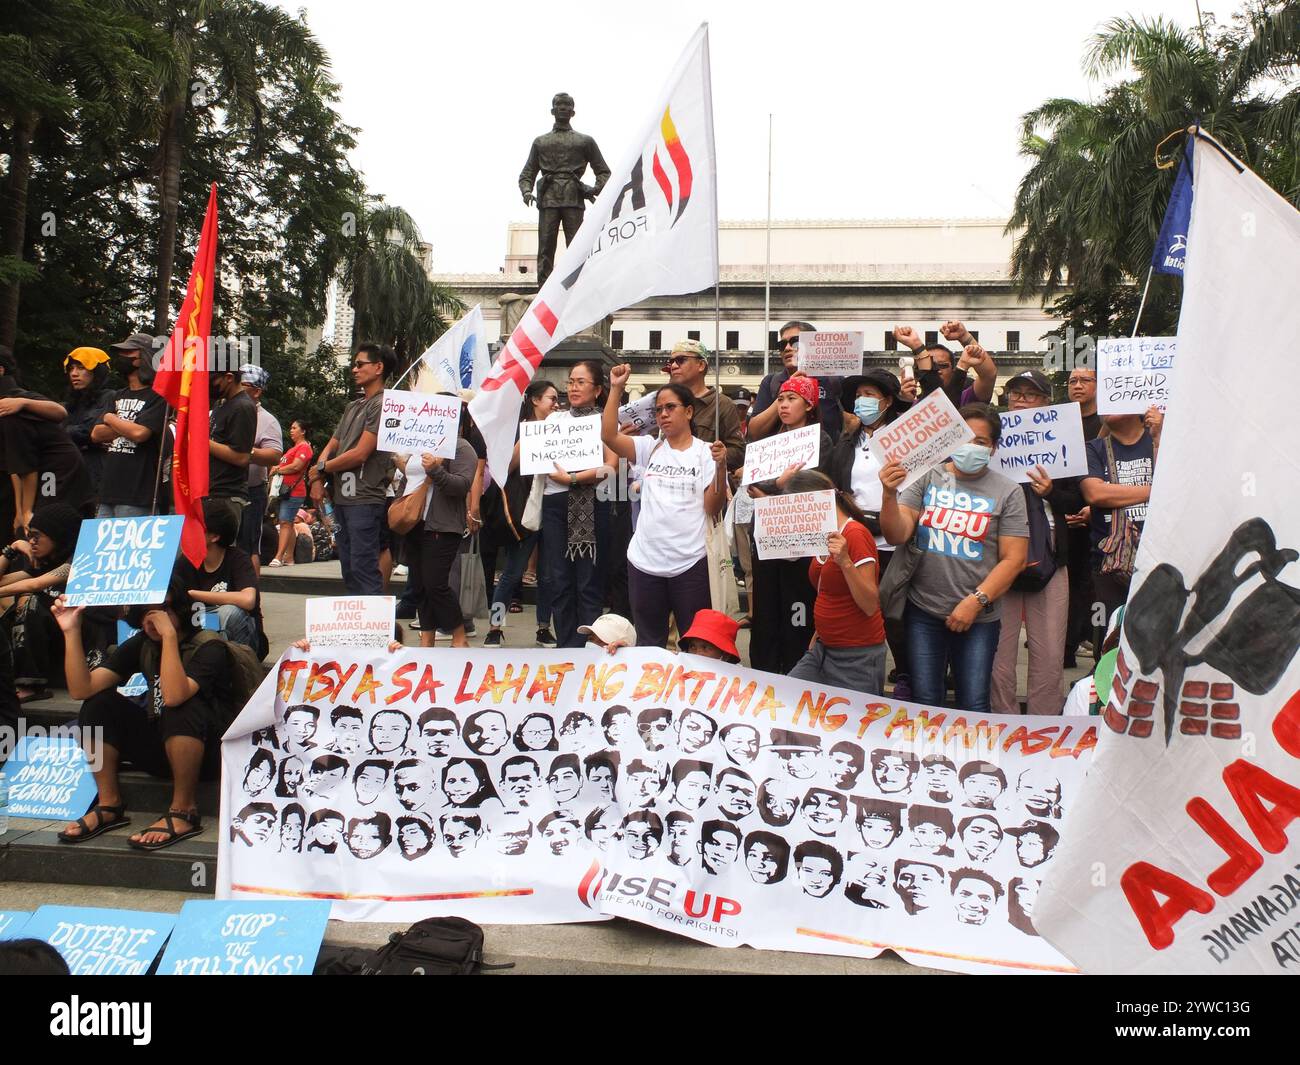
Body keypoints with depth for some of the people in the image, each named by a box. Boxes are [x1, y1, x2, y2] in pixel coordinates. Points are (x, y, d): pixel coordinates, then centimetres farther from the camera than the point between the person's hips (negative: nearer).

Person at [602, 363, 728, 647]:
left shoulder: (705, 453, -1)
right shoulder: (650, 448, 8)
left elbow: (713, 509, -6)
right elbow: (609, 435, -6)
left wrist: (720, 466, -20)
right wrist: (616, 389, -10)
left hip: (690, 562, -3)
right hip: (645, 560, 3)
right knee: (648, 643, 14)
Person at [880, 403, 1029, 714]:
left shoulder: (1007, 492, -1)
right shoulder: (927, 478, 3)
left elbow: (1014, 559, -4)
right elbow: (897, 536, -5)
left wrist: (975, 601, -12)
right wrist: (889, 495, -22)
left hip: (978, 617, -1)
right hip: (923, 610, 1)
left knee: (974, 706, 2)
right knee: (925, 703, 7)